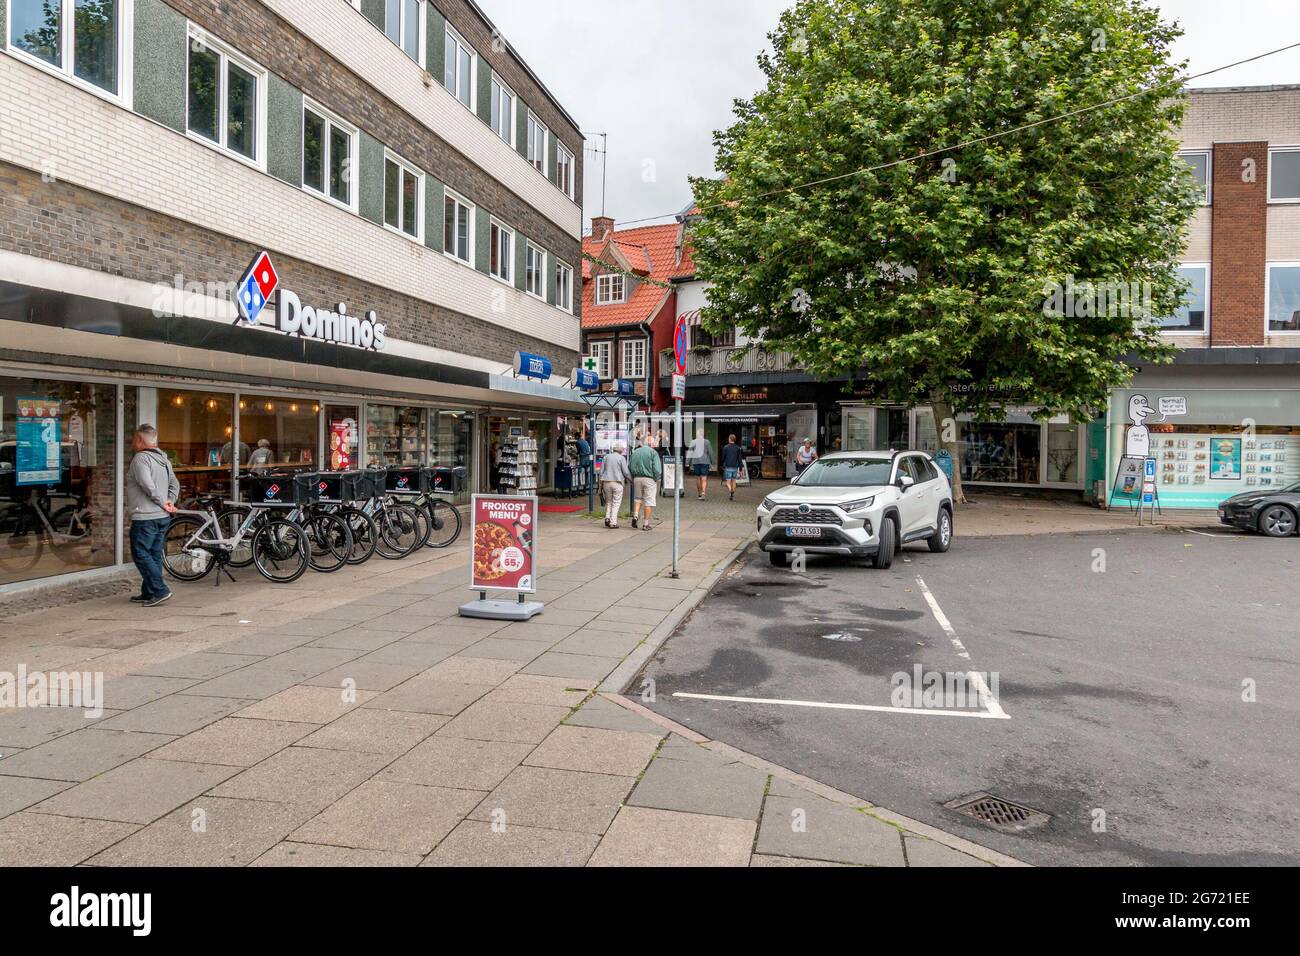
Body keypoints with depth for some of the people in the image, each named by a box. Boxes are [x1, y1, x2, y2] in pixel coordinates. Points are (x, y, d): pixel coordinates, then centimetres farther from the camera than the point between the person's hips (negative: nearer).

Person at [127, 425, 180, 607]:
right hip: (163, 517, 9)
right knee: (155, 555, 12)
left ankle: (159, 590, -9)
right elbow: (175, 484, 18)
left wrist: (163, 503, -14)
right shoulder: (163, 459, 16)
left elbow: (148, 485, -23)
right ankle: (148, 593, 18)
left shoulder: (140, 458, -12)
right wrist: (169, 502, 6)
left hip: (145, 517, -9)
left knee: (140, 554, -3)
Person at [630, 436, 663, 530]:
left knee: (637, 498, 21)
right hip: (649, 479, -4)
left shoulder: (635, 452, 10)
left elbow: (629, 467, 9)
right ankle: (646, 524, 4)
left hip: (636, 478, 4)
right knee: (649, 501, 3)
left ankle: (635, 516, 2)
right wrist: (656, 480, -1)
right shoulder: (653, 453, -5)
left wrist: (632, 479, 13)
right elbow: (657, 469, -13)